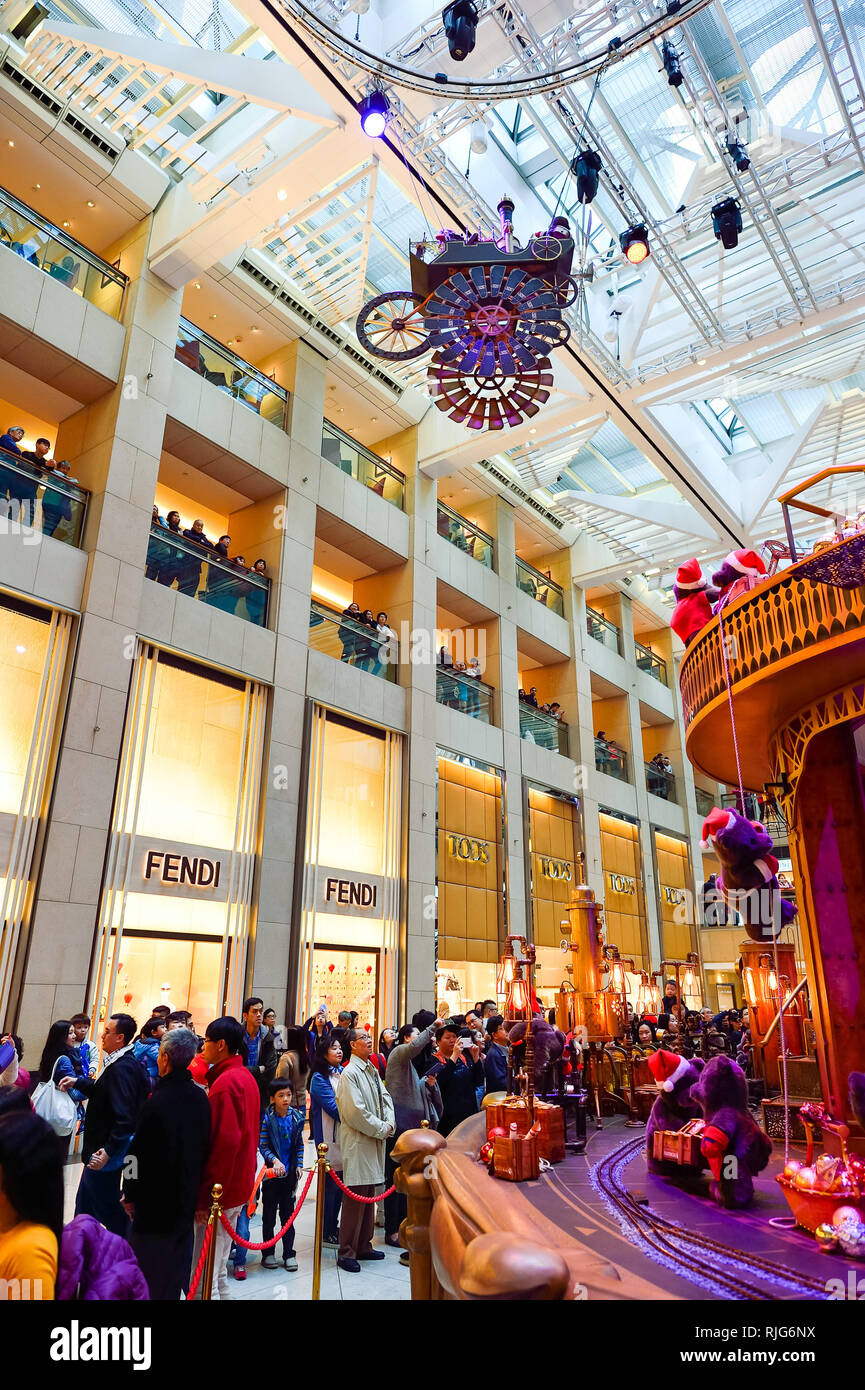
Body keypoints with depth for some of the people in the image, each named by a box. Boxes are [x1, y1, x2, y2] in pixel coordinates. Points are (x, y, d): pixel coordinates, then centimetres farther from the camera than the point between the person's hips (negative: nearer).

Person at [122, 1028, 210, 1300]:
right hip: (187, 1201, 6)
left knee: (149, 1278, 7)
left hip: (155, 1204, -6)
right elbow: (204, 1147, 6)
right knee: (178, 1265, 20)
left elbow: (139, 1154, -16)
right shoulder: (200, 1098, -2)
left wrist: (130, 1196, -1)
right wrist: (191, 1190, 17)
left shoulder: (156, 1103, -22)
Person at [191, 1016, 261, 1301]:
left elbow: (225, 1142, -24)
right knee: (217, 1272, 20)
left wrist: (206, 1195, -20)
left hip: (219, 1192, -9)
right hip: (239, 1187, 9)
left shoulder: (225, 1082, -19)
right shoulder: (247, 1077, 10)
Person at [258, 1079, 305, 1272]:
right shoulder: (267, 1118, -12)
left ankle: (289, 1254, 19)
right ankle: (268, 1254, 22)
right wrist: (274, 1160, -24)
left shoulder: (297, 1117, 0)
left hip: (290, 1173, 3)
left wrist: (299, 1165, 0)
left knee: (288, 1214, 9)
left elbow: (299, 1145, 9)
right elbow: (262, 1145, -12)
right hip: (272, 1172, -3)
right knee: (269, 1215, 9)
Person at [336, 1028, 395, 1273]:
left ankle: (363, 1246, 27)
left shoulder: (372, 1071, 11)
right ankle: (347, 1253, 8)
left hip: (374, 1142, 8)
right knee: (355, 1199, -3)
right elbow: (355, 1111, -20)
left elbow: (385, 1098, 13)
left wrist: (389, 1124, -4)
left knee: (369, 1196, 16)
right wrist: (380, 1129, -13)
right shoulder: (350, 1073, -15)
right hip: (357, 1143, -8)